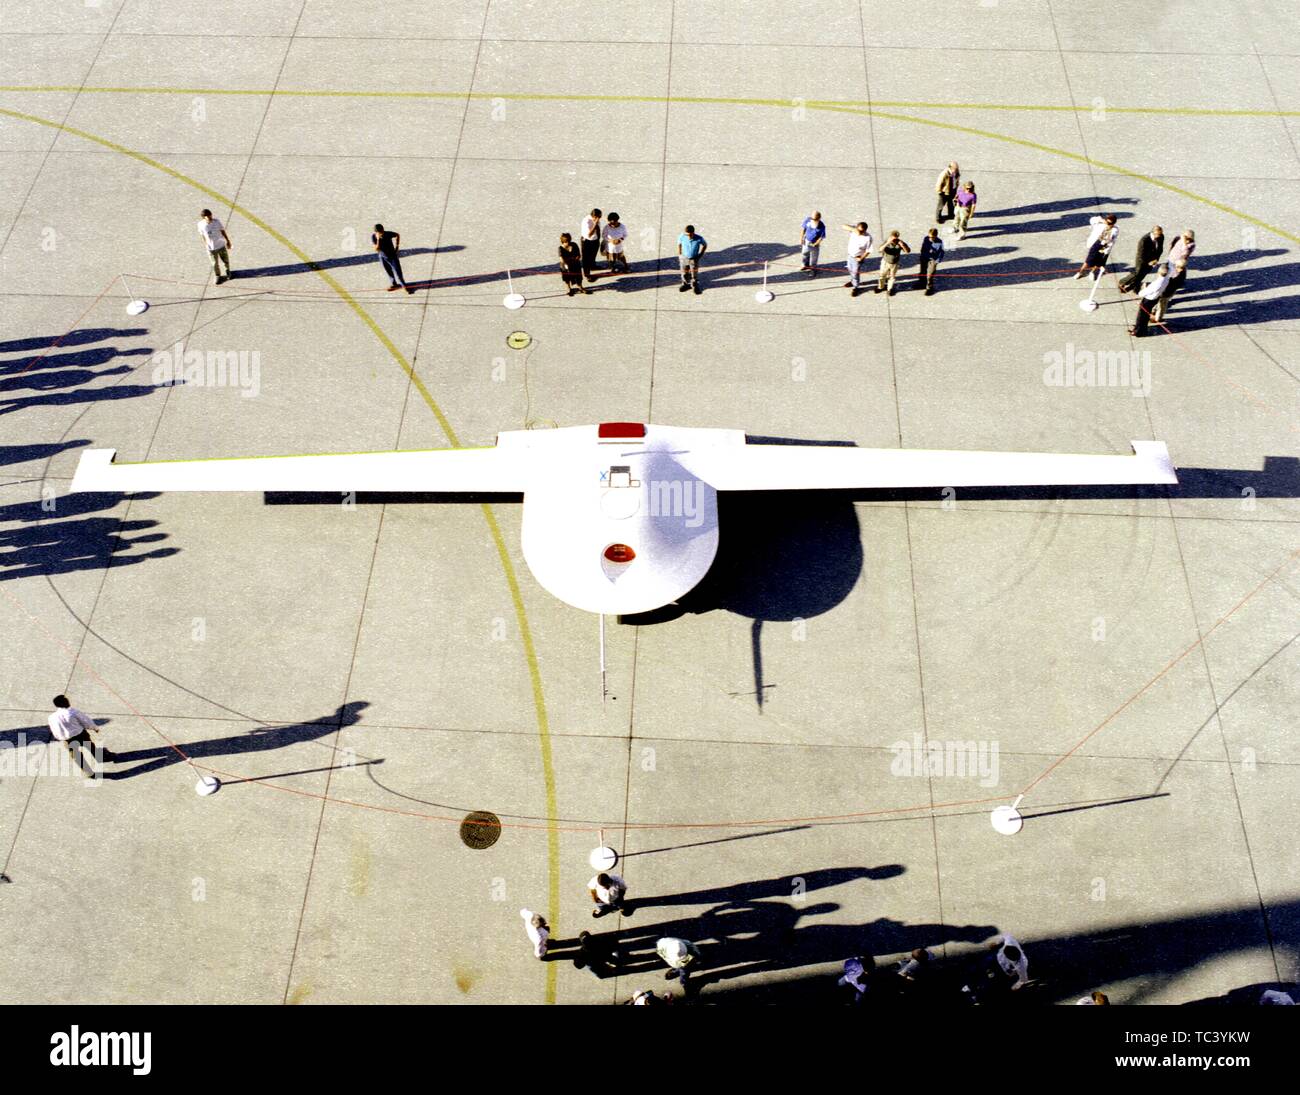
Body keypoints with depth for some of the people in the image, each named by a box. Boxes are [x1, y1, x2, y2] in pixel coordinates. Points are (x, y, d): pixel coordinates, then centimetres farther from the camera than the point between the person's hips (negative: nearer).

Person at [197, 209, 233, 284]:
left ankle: (228, 271, 51)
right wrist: (207, 245, 8)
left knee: (225, 260, 20)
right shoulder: (201, 224, -18)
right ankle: (218, 276, 39)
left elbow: (223, 232, -5)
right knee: (215, 263, 14)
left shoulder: (217, 222, -20)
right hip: (211, 248, 0)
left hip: (221, 245, 0)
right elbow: (203, 236, -3)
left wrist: (228, 241, 3)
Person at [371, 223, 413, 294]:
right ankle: (394, 284, 42)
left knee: (398, 272, 0)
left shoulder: (388, 234, -25)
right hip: (383, 258, 2)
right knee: (389, 273, 20)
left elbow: (398, 235, -4)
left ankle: (404, 286, 16)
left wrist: (397, 246, -2)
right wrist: (378, 239, -38)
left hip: (392, 256, -2)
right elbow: (376, 249, -27)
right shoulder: (373, 236, -21)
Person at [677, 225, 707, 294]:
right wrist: (679, 255, 2)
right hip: (684, 258, 1)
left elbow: (705, 244, -6)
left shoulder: (699, 239, -28)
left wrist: (700, 254, -4)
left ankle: (695, 286, 41)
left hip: (694, 259, -1)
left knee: (694, 274, 17)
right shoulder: (682, 237, -25)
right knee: (685, 273, 20)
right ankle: (686, 284, 46)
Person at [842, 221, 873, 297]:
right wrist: (853, 229, -41)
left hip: (858, 258, -6)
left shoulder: (868, 237, -29)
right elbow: (844, 226, -28)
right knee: (850, 269, 28)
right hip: (850, 255, 6)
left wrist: (861, 258, -19)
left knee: (855, 273, 8)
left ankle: (855, 287, 32)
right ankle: (852, 281, 55)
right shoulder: (854, 229, -19)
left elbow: (868, 250, -20)